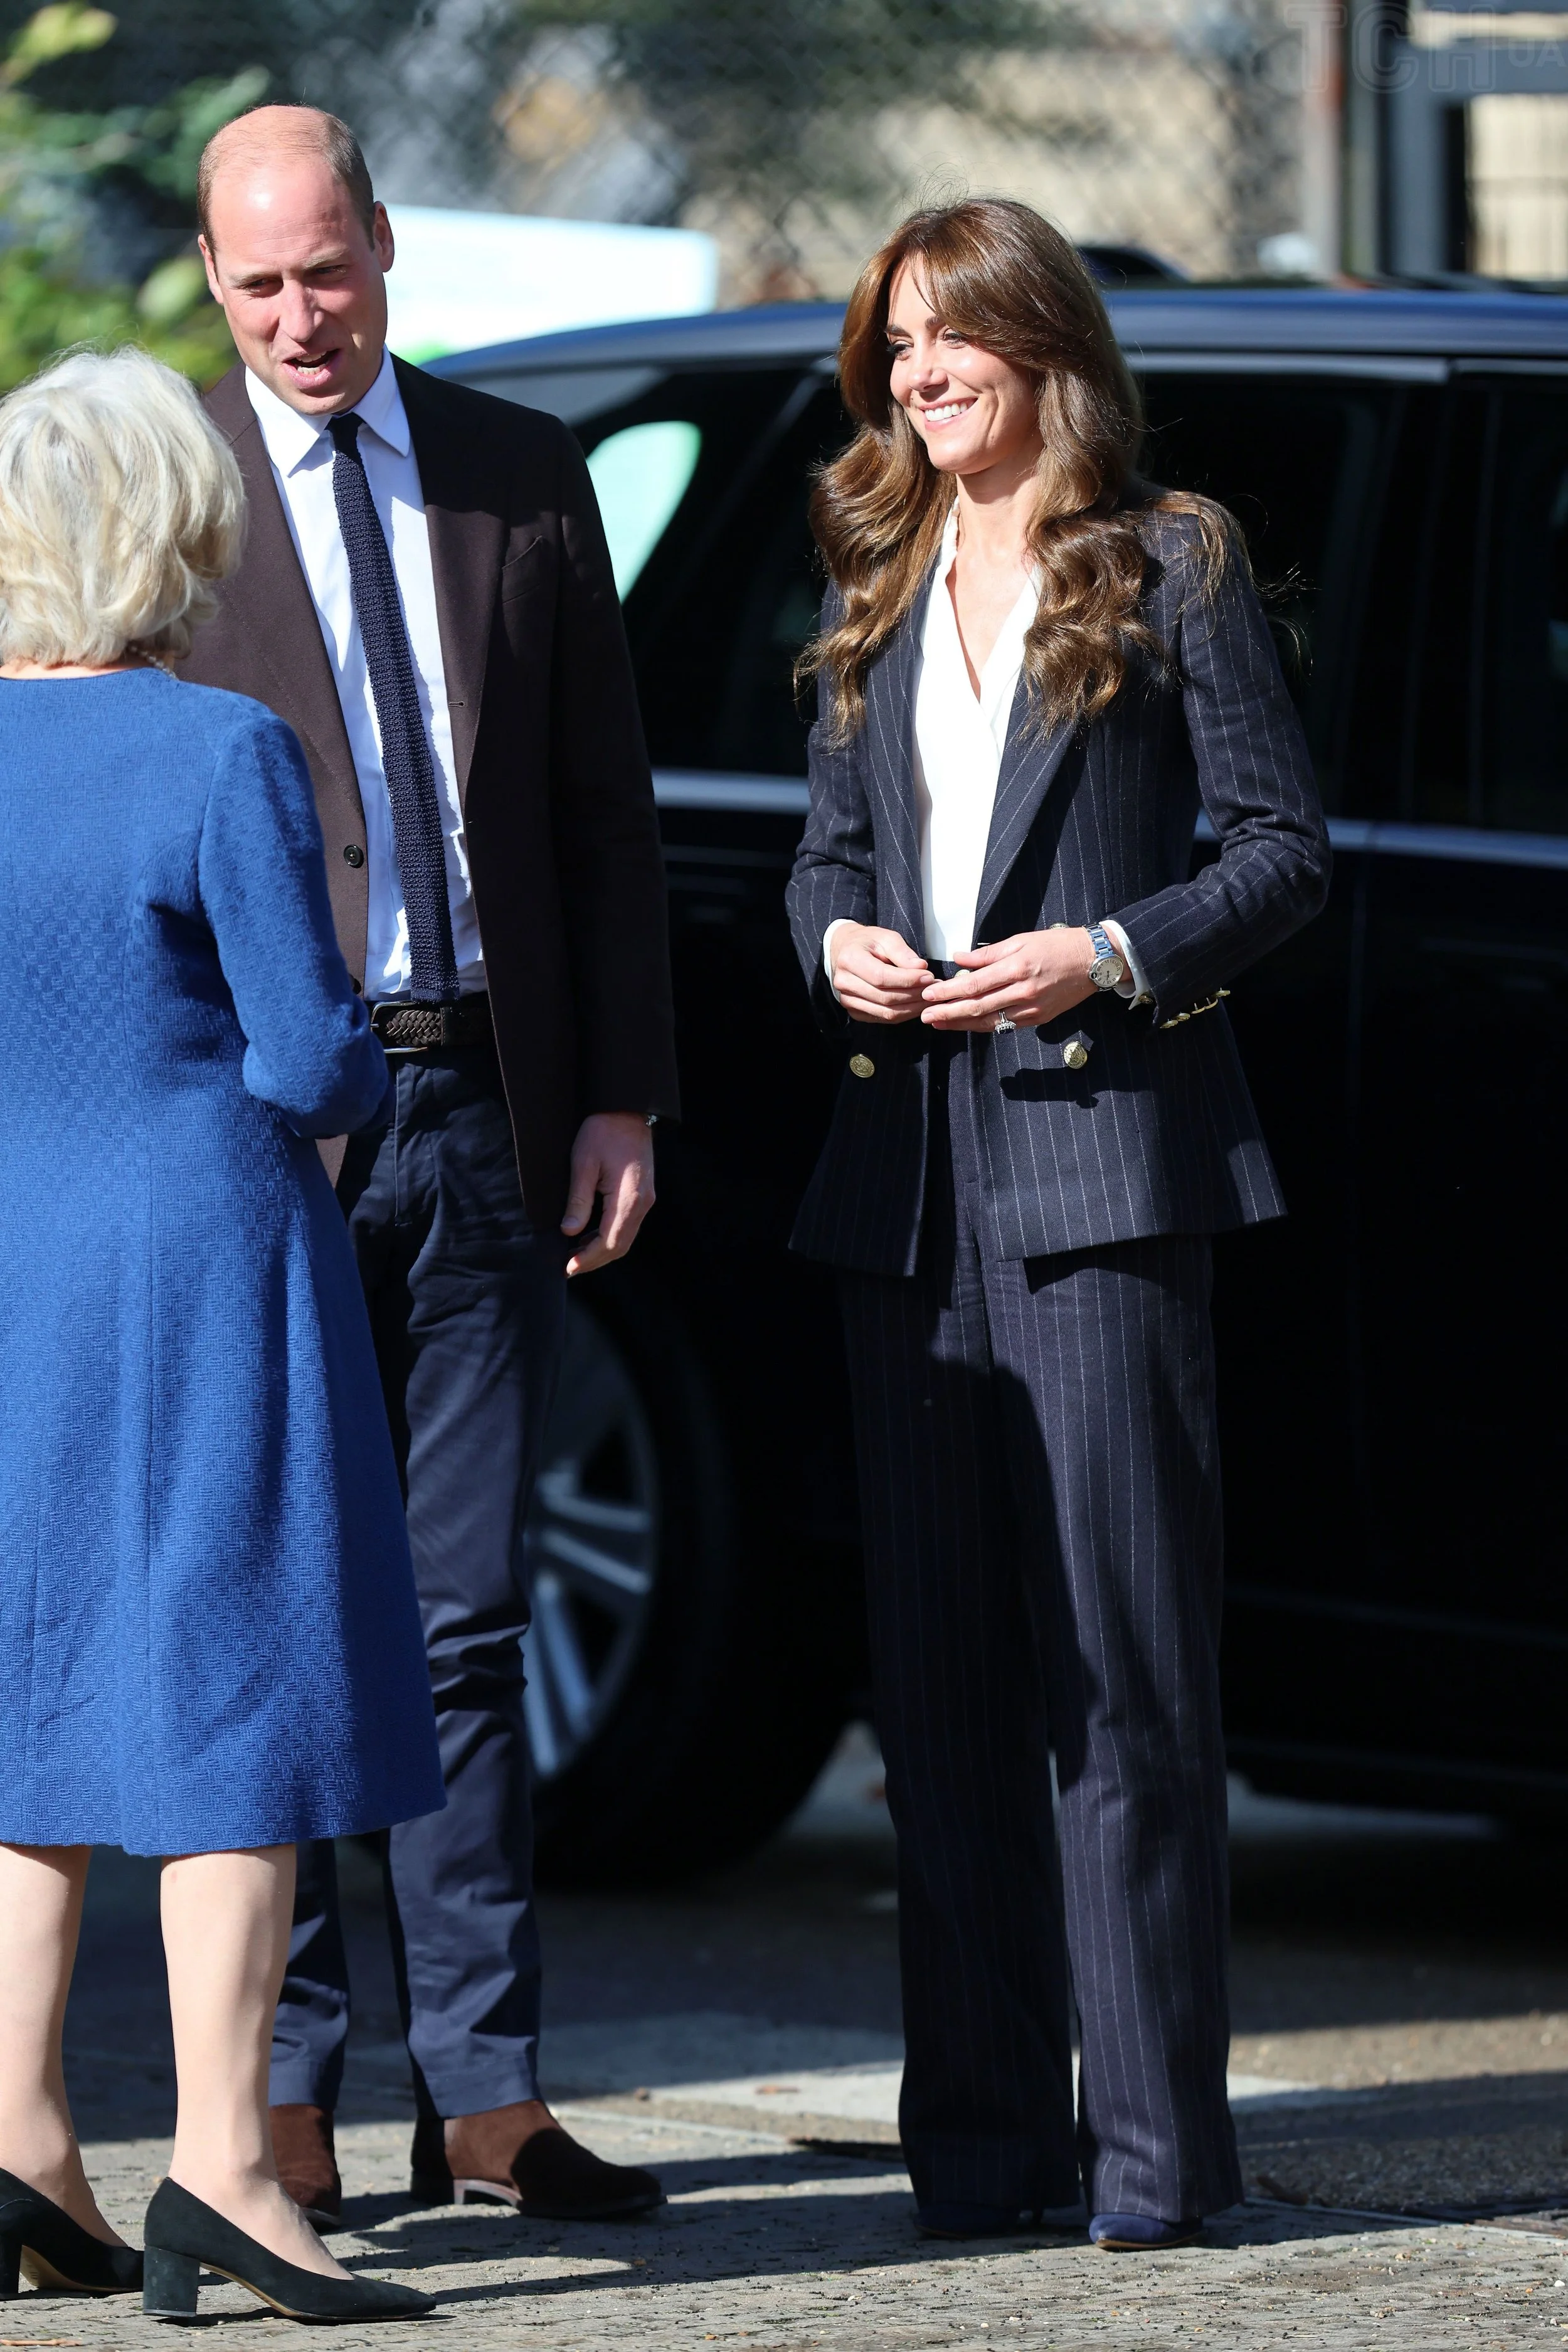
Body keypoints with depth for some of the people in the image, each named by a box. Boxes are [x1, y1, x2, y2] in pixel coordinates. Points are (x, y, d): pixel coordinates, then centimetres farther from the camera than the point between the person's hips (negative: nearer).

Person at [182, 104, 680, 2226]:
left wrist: (624, 1097, 4)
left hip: (484, 1119, 3)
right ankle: (281, 2089, 8)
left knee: (467, 1624, 6)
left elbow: (607, 812, 12)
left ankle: (486, 2091, 9)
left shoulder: (522, 477, 10)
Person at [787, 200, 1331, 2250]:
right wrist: (838, 945, -1)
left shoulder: (1169, 571, 2)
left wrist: (1112, 957, -14)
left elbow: (1287, 846, 0)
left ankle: (1155, 2137, -4)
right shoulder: (876, 592, 17)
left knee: (1124, 1671, -7)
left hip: (1103, 1158, -5)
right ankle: (985, 2138, 9)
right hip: (910, 1177, 5)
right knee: (940, 1677, 4)